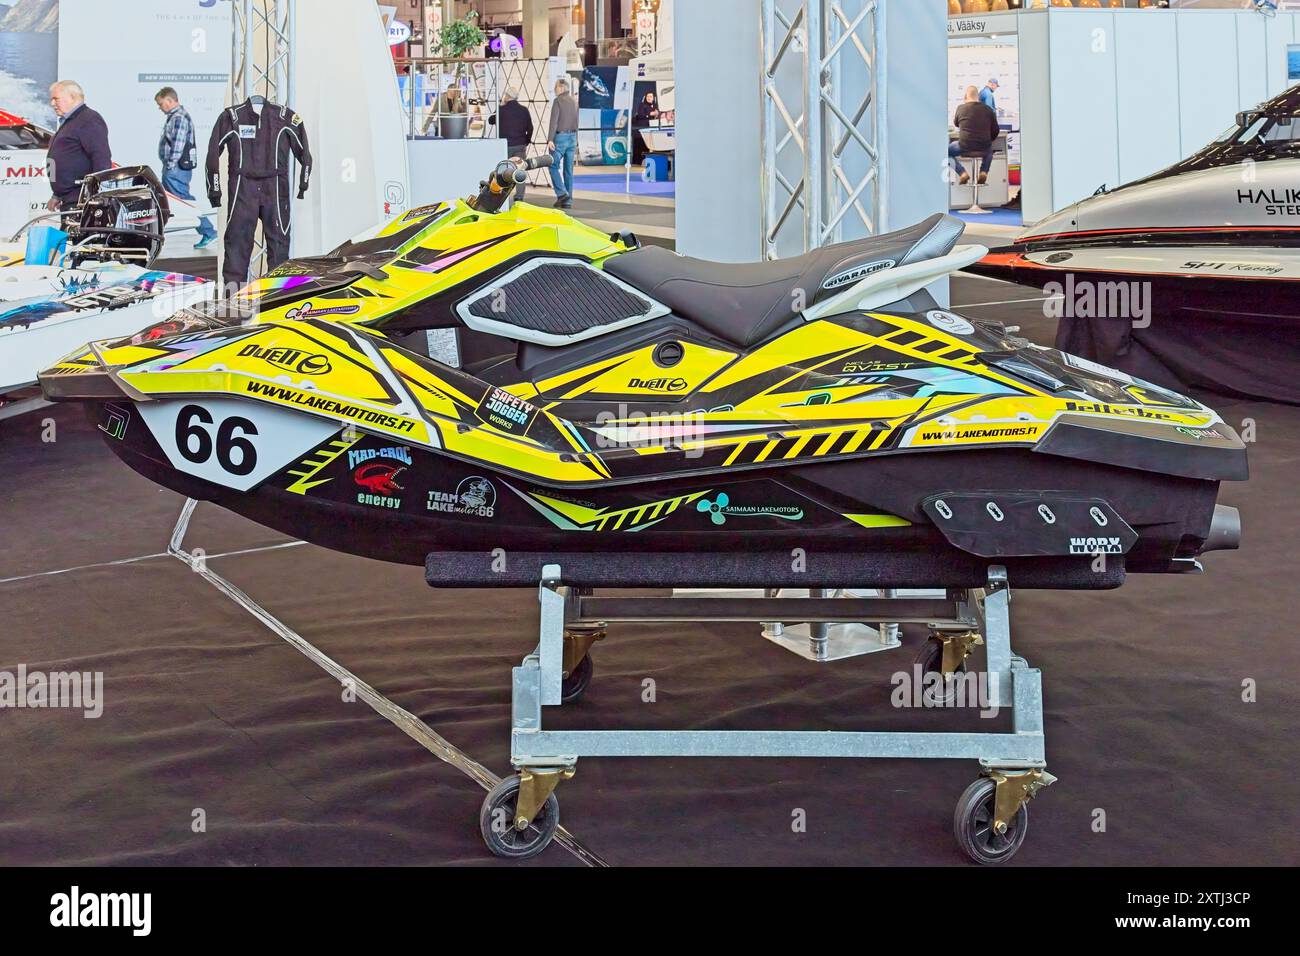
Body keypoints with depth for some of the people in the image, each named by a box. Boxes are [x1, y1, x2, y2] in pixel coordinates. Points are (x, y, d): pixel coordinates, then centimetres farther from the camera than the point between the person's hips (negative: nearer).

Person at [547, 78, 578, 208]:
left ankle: (561, 193, -14)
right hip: (572, 137, 7)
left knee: (554, 166, 0)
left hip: (560, 136, -7)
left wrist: (550, 139, -20)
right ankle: (567, 201, 7)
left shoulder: (558, 101, -9)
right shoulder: (574, 102, 13)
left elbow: (554, 121, -17)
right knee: (568, 169, 7)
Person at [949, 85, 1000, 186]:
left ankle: (962, 173, 7)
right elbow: (995, 131, 7)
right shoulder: (988, 109, 1)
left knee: (948, 150, 26)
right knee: (990, 149, 40)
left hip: (965, 147, -3)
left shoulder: (961, 108, -5)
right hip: (984, 149, 3)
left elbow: (955, 123, 16)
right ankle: (984, 172, 16)